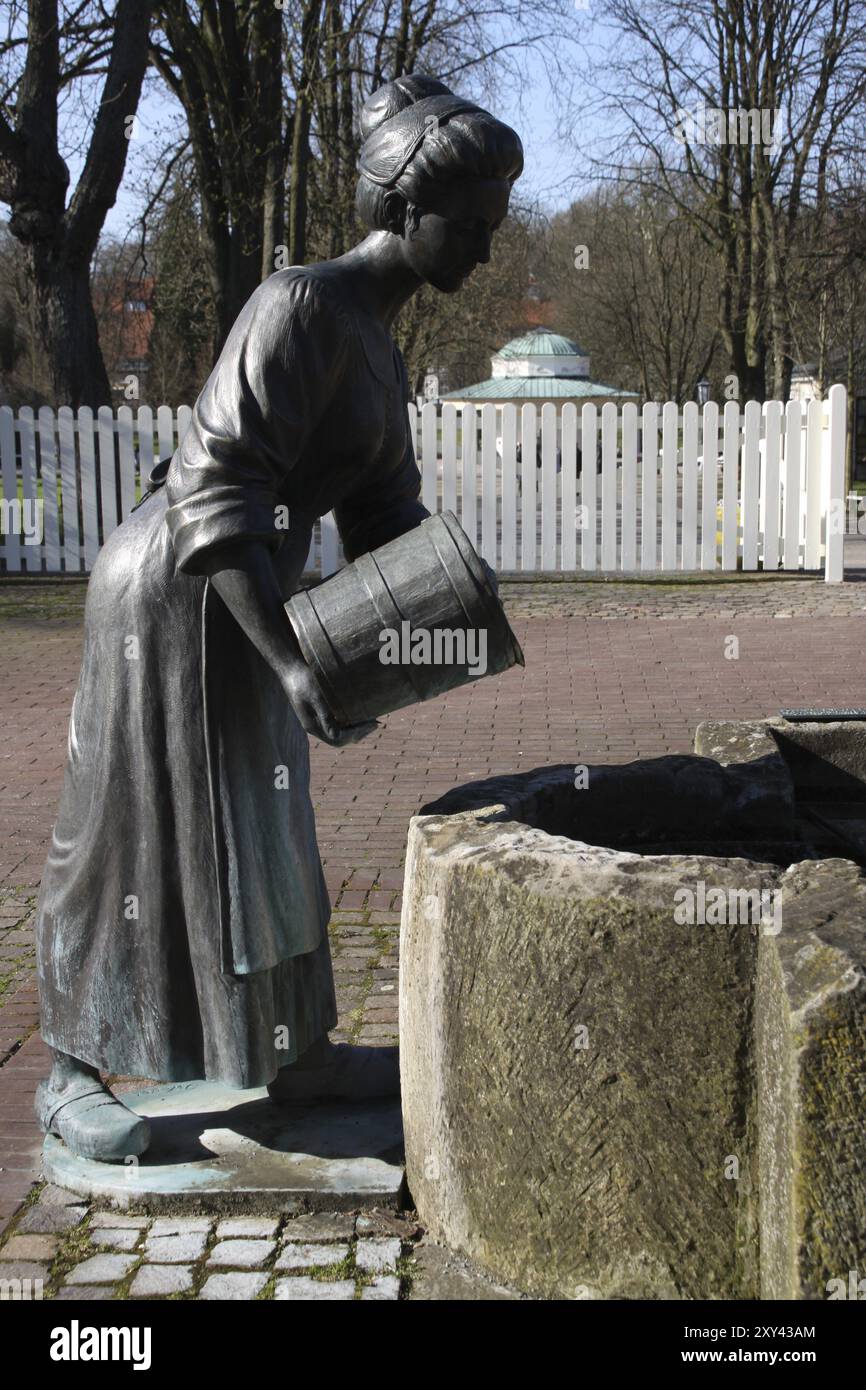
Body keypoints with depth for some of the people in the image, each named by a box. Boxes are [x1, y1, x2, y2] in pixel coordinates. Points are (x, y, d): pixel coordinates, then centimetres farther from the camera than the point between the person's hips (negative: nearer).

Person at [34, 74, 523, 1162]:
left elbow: (385, 511, 11)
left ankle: (291, 1057, 26)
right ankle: (69, 1074, 15)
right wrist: (289, 658, -28)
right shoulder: (302, 307, -19)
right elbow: (214, 495, -24)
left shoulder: (377, 345, 11)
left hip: (241, 599, 9)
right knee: (137, 833, 0)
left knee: (253, 825, 14)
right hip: (172, 588, -9)